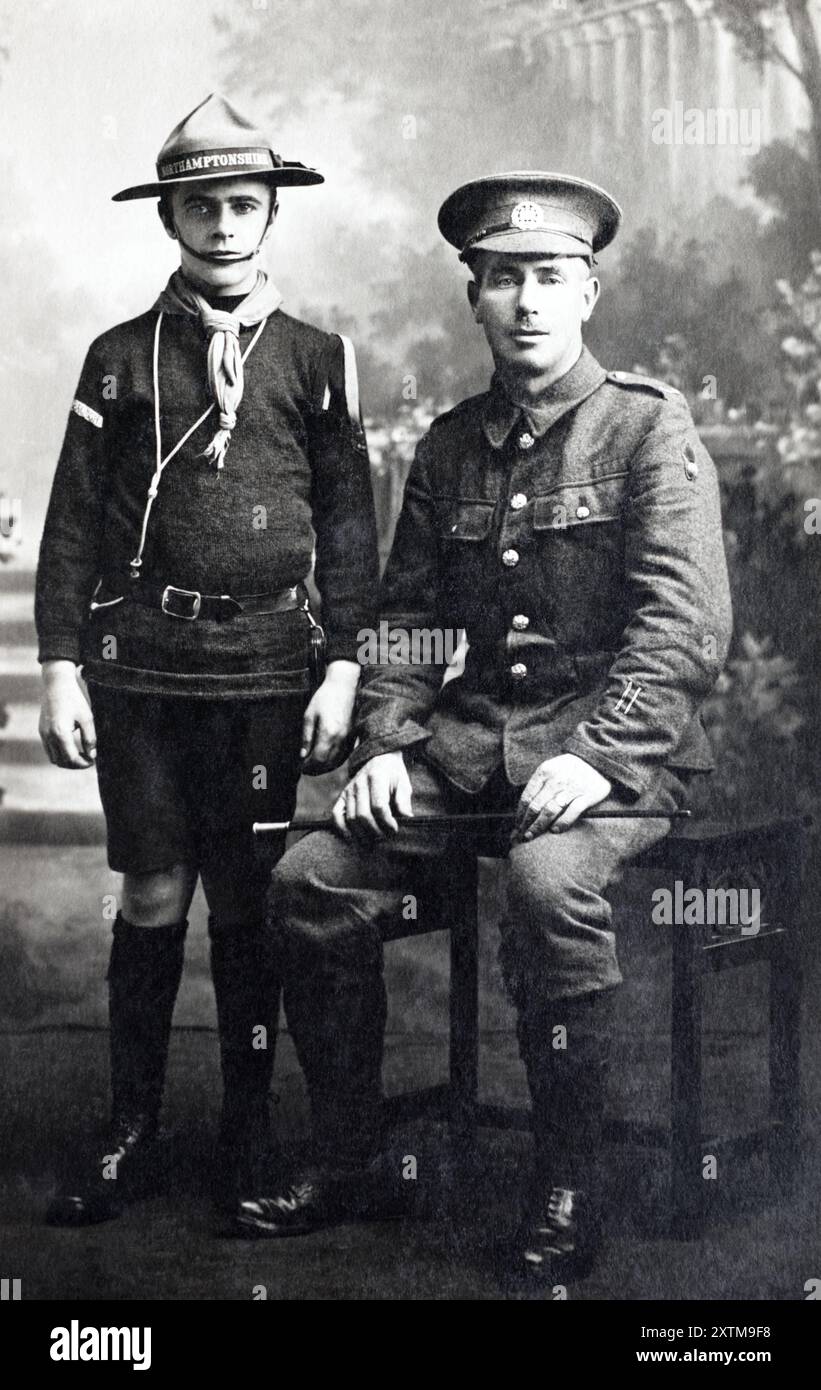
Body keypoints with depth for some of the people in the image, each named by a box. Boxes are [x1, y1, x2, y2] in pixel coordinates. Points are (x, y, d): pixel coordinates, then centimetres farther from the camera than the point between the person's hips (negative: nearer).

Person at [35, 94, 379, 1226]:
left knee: (247, 907, 5)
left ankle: (249, 1133, 19)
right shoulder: (121, 359, 7)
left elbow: (351, 529, 6)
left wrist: (343, 670, -2)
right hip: (140, 669, 0)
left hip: (267, 672, 0)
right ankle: (132, 1134, 16)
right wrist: (60, 668, -1)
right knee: (152, 899, 4)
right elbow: (74, 525, 6)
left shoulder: (317, 360, 6)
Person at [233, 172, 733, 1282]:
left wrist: (595, 755, -23)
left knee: (550, 880, -35)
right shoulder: (449, 445, 14)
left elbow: (688, 624, -12)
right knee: (311, 878, -11)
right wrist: (385, 743, -2)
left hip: (619, 743, -5)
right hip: (470, 736, 6)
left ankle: (569, 1194, -17)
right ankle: (346, 1164, 5)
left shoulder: (650, 427, -2)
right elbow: (409, 617, 15)